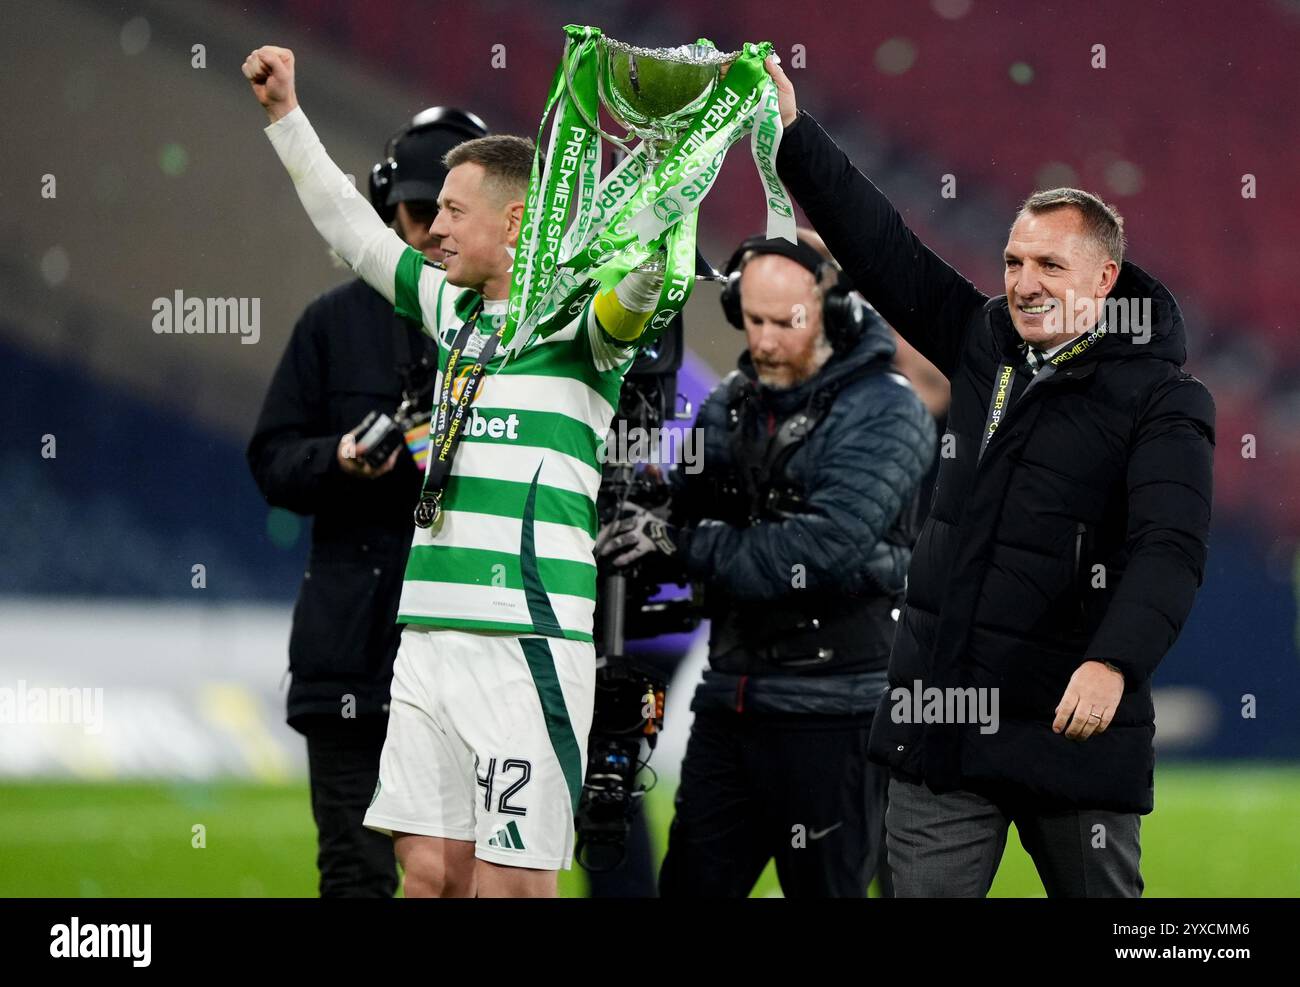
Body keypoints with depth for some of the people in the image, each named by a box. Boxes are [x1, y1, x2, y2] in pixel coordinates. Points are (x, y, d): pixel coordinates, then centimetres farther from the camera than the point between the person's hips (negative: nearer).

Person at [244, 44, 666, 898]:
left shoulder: (581, 315, -3)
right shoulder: (452, 307, 18)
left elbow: (644, 270, -23)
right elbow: (351, 230, 30)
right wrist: (286, 113, 31)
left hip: (526, 643, -7)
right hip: (429, 632, 7)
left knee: (509, 885, -9)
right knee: (429, 871, 5)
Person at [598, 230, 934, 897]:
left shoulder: (885, 412, -10)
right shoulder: (732, 404, 13)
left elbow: (827, 545, -22)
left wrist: (682, 548, -21)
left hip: (832, 712, -7)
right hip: (728, 702, 7)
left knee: (824, 888, 0)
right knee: (691, 886, 9)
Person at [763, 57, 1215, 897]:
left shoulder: (1162, 399, -7)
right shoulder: (986, 346, 11)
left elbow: (1171, 547, -20)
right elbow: (882, 247, 14)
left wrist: (1114, 662, -35)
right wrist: (793, 132, 8)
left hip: (1072, 727, -5)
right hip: (940, 712, 5)